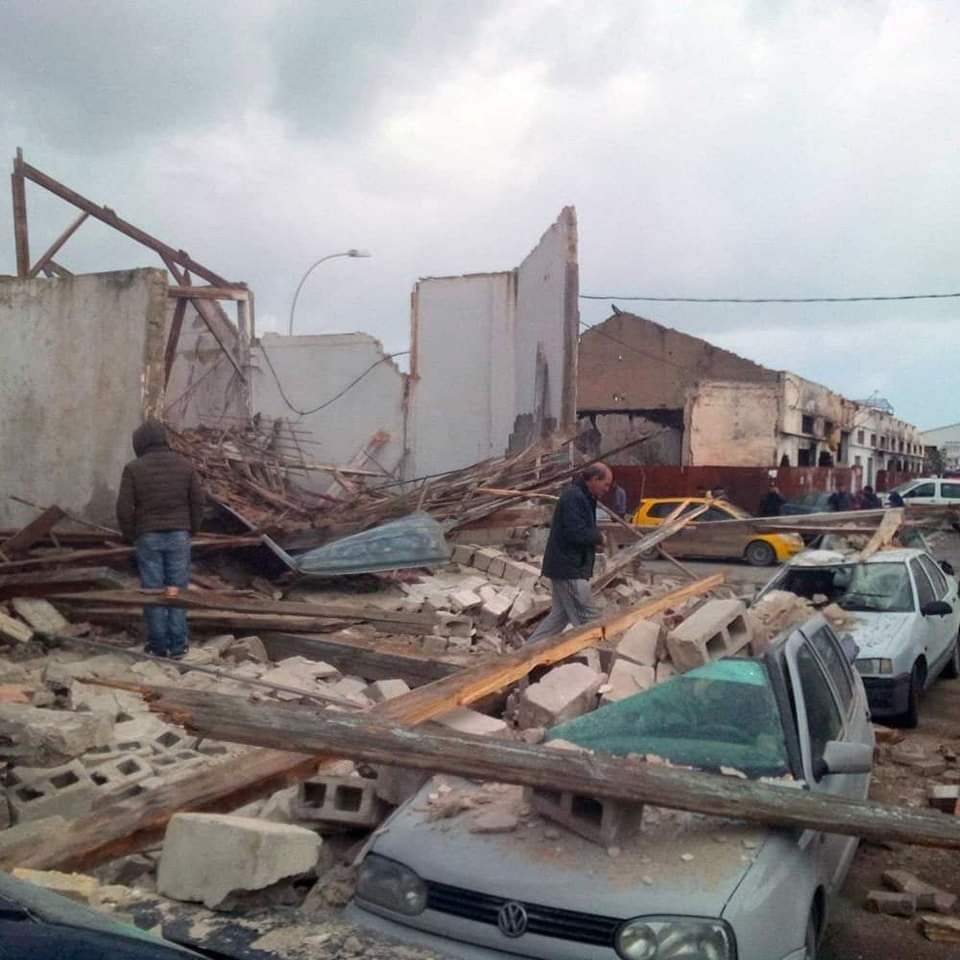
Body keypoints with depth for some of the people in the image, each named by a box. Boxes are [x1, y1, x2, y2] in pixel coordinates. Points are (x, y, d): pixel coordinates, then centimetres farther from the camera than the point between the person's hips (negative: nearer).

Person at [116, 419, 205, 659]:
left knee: (153, 591, 5)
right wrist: (191, 529, 15)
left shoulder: (133, 469, -5)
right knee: (177, 590, 7)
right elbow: (198, 502, 4)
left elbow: (124, 508, -7)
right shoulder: (185, 465, 2)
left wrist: (130, 535, 7)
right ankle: (178, 645, 9)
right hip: (179, 535, 2)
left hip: (148, 537, -2)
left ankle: (158, 645, 10)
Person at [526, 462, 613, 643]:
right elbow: (576, 533, -25)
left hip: (565, 567, 11)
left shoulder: (582, 497, 17)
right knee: (589, 620, -6)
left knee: (560, 614, 15)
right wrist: (599, 536, -10)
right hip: (569, 568, -11)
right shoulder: (574, 497, -18)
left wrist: (595, 536, 4)